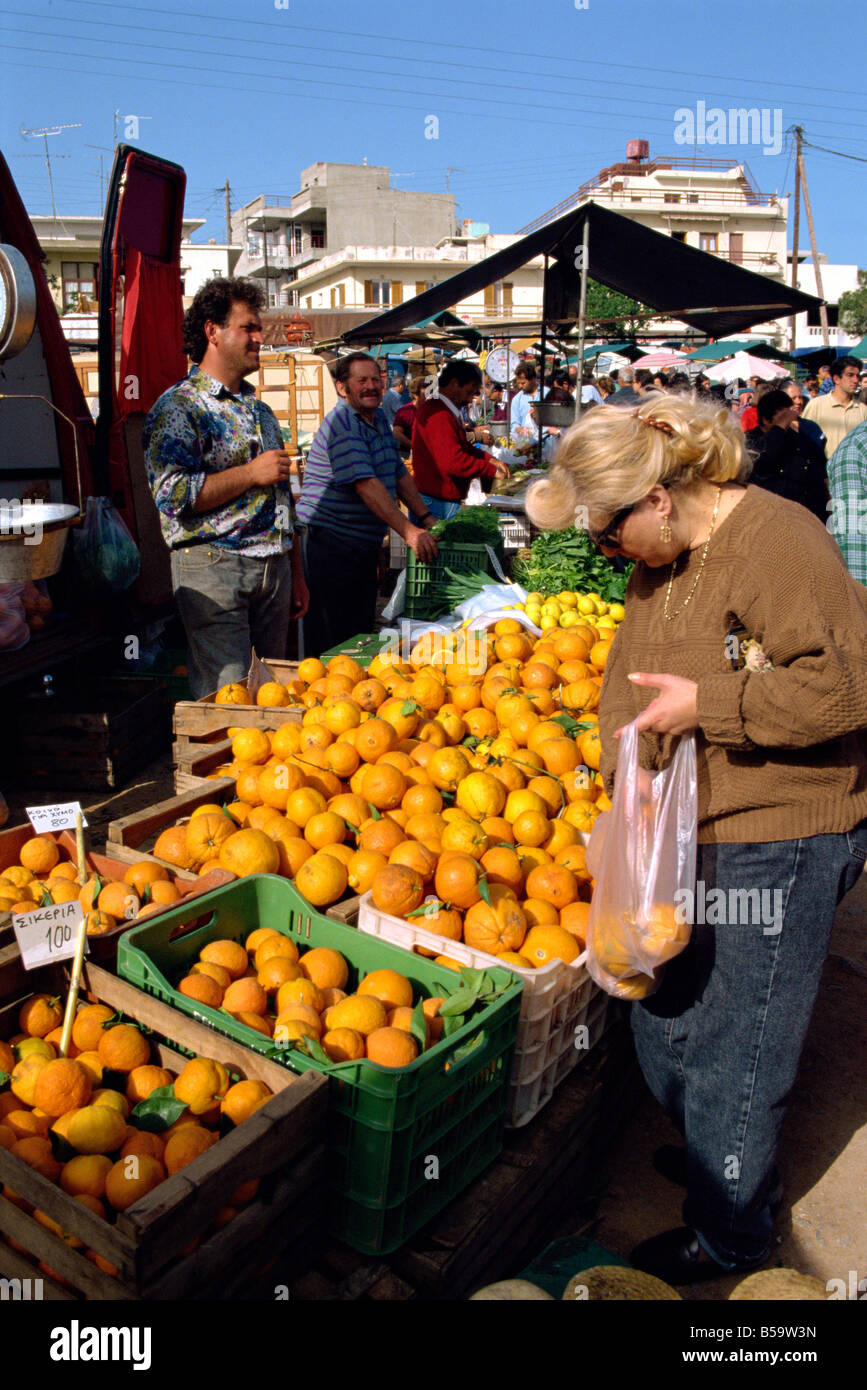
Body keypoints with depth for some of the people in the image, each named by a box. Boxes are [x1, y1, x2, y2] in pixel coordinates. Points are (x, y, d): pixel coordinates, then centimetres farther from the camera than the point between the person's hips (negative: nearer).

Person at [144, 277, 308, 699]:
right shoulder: (177, 407, -4)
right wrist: (251, 473, -14)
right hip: (213, 566, -7)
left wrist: (296, 576, 19)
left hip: (274, 569, 7)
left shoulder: (261, 411, 20)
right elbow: (172, 494, -18)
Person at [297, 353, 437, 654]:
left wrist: (426, 518, 9)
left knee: (363, 629, 15)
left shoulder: (379, 419, 13)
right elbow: (366, 485, -26)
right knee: (333, 640, -5)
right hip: (332, 544, -9)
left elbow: (400, 474, 19)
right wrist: (408, 531, -32)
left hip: (366, 544, 9)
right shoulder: (341, 424, -16)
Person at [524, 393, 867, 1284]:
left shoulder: (775, 541, -18)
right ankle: (709, 1151, 48)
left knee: (735, 1046, 6)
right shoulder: (660, 557, 9)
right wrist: (632, 781, 3)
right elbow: (627, 676, 14)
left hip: (778, 843, -8)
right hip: (684, 833, 9)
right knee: (662, 1015, 21)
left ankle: (729, 1236, 31)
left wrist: (707, 704, -23)